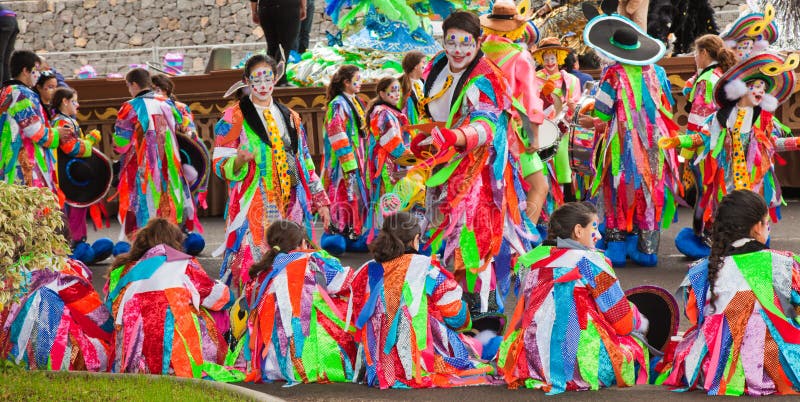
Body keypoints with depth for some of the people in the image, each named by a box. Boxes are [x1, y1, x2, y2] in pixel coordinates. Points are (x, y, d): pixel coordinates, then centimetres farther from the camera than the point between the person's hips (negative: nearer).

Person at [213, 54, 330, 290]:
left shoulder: (289, 117, 17)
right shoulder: (234, 118, 3)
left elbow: (305, 161, 21)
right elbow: (220, 165, -1)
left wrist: (320, 200, 15)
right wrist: (239, 160, -23)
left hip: (291, 207, 4)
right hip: (254, 209, -4)